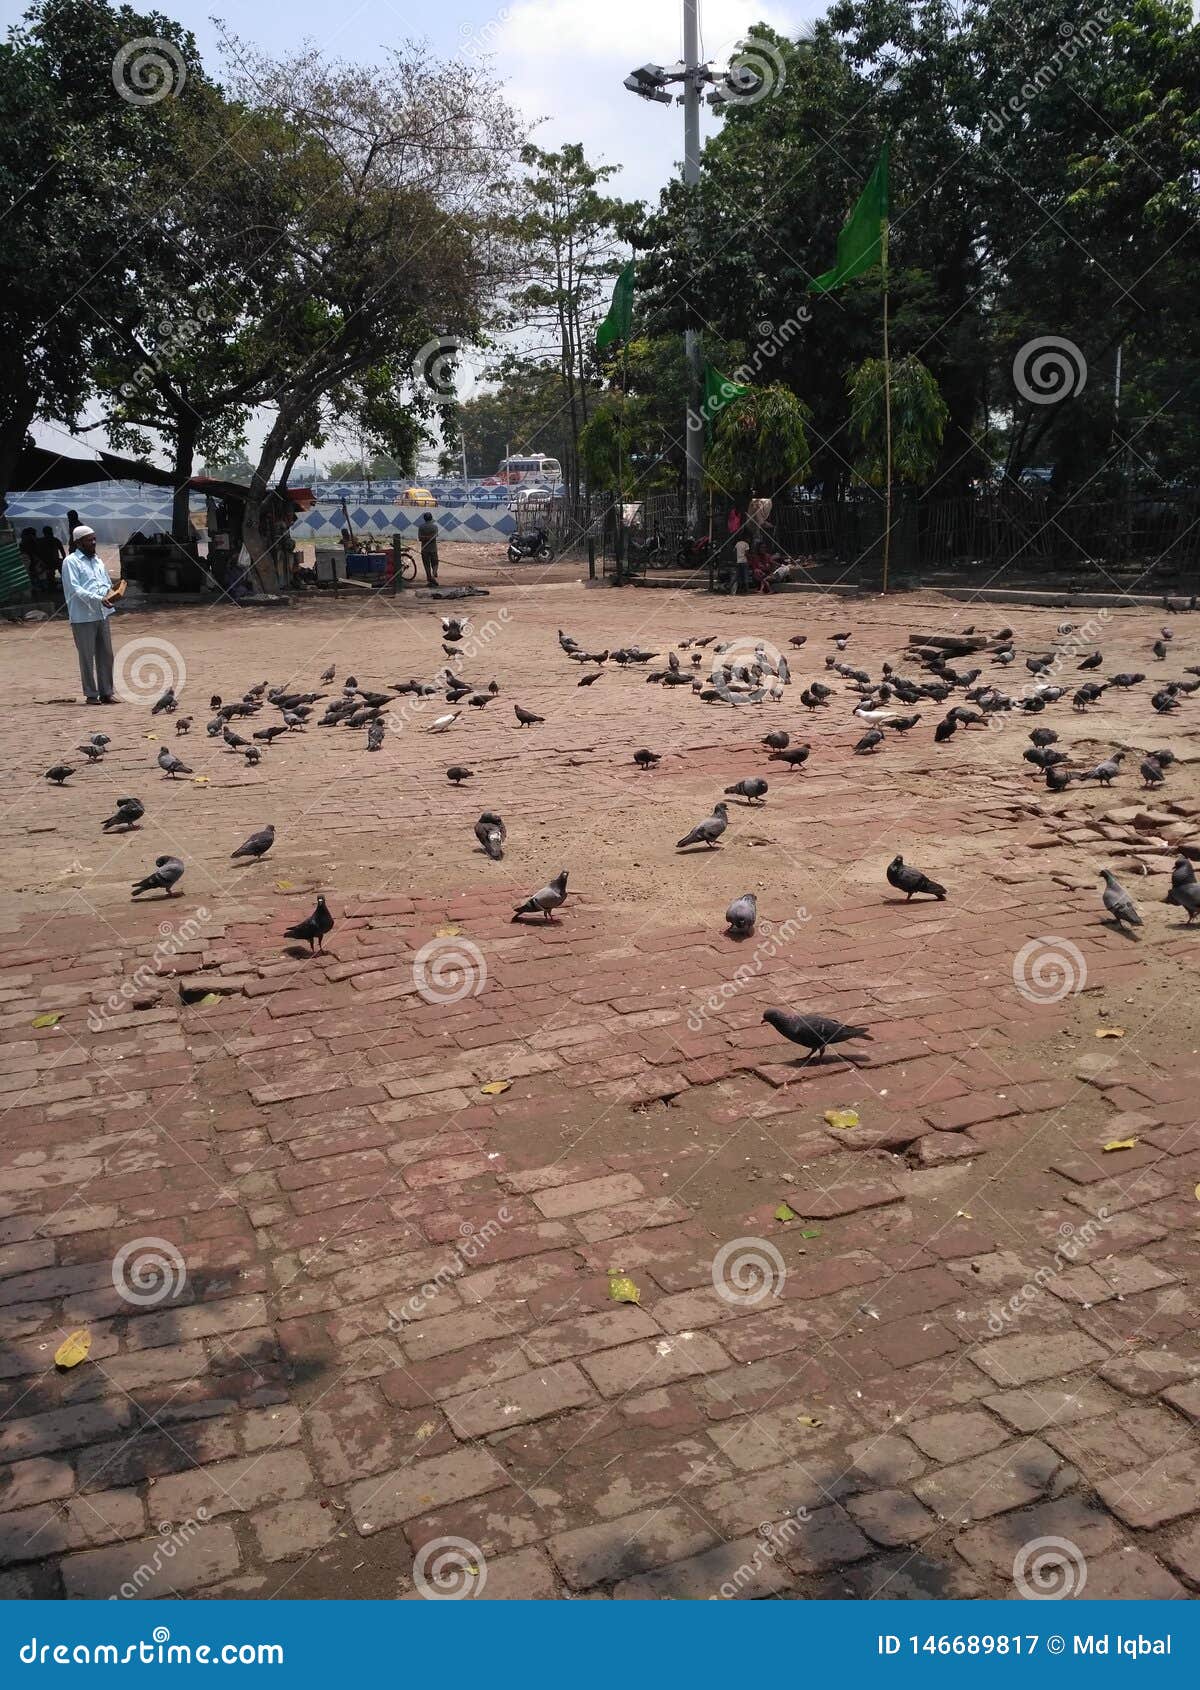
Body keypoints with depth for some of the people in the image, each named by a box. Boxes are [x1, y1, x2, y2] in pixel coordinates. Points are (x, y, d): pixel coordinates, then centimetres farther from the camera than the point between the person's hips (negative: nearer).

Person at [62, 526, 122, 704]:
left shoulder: (98, 561, 18)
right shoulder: (71, 561, -5)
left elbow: (107, 584, 21)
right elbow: (74, 589, -14)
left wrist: (112, 593, -3)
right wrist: (99, 599, -24)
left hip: (102, 615, 7)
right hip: (83, 617, -7)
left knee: (106, 655, 7)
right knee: (87, 657, 0)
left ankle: (106, 692, 14)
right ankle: (91, 694, 6)